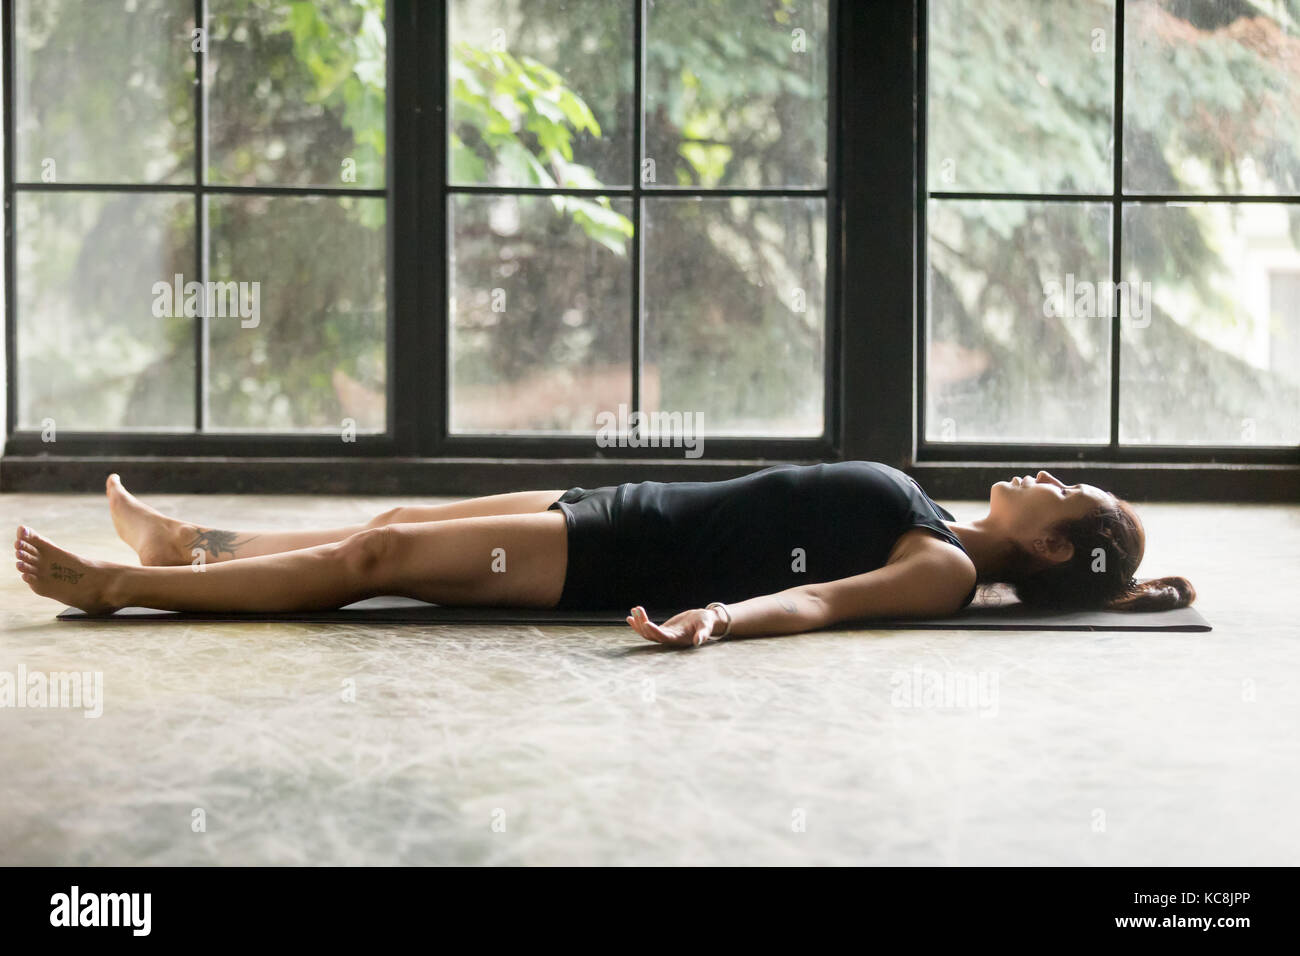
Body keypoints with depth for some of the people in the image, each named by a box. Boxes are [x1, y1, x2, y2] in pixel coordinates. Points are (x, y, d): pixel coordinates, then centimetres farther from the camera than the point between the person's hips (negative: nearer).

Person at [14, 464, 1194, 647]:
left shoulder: (948, 572, -16)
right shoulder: (949, 537, 8)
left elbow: (821, 599, -32)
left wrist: (720, 616, -45)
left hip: (626, 558, -9)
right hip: (632, 518, 9)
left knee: (379, 556, -8)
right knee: (397, 523, 15)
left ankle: (121, 586, 3)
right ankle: (192, 545, 31)